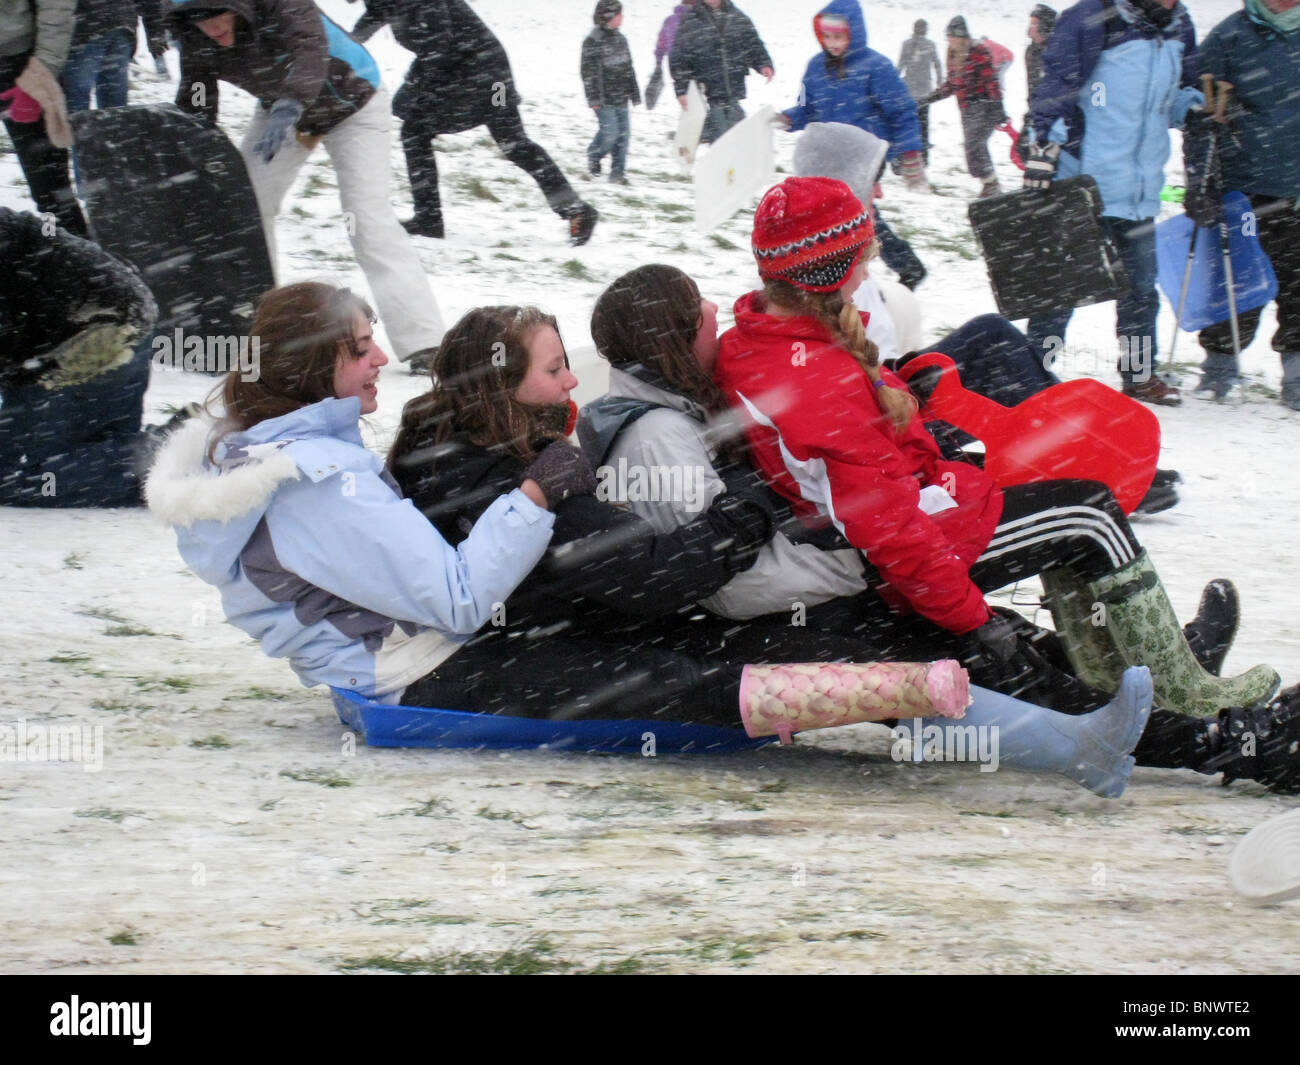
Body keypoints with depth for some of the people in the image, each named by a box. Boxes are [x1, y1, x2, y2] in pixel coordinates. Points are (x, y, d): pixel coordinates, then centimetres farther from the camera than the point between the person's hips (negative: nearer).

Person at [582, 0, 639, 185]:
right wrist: (594, 98, -16)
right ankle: (593, 157, 17)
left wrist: (634, 93, 18)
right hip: (604, 99, -7)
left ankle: (617, 171, 10)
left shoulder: (620, 39, 12)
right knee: (609, 131, -11)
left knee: (623, 132, 3)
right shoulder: (593, 41, -11)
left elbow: (628, 68, 19)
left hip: (620, 97, 7)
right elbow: (589, 71, -13)